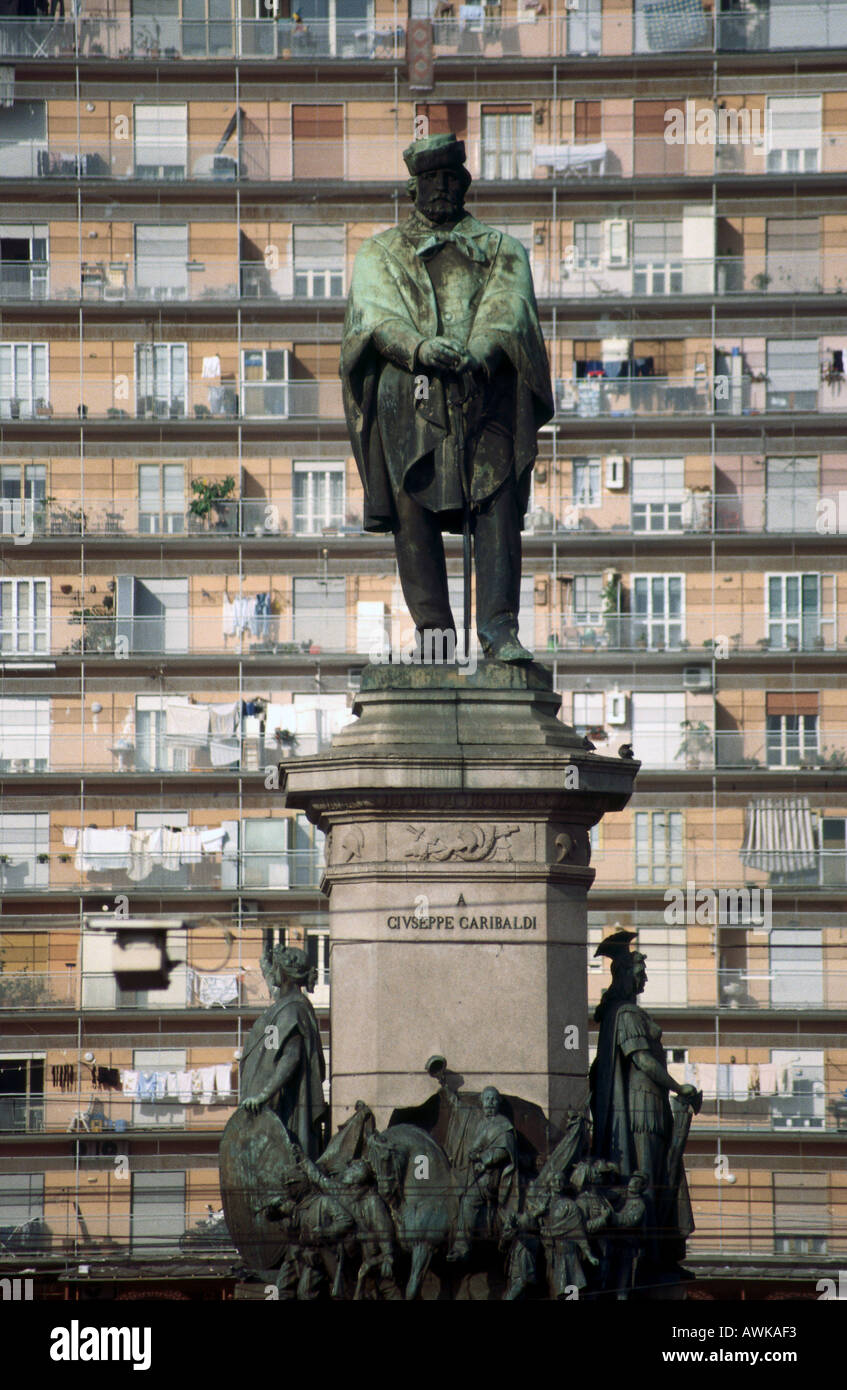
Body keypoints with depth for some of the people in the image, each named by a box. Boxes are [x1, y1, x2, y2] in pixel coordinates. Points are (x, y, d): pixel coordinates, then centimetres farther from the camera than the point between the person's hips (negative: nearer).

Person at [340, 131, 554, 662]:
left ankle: (499, 627, -19)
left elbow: (506, 308, 1)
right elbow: (376, 315, 3)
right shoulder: (381, 252, 21)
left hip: (485, 394, 0)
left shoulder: (501, 250, 21)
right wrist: (420, 348, -20)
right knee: (414, 511, -6)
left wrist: (478, 356, -21)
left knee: (498, 508, -13)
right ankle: (433, 628, -4)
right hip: (408, 397, 1)